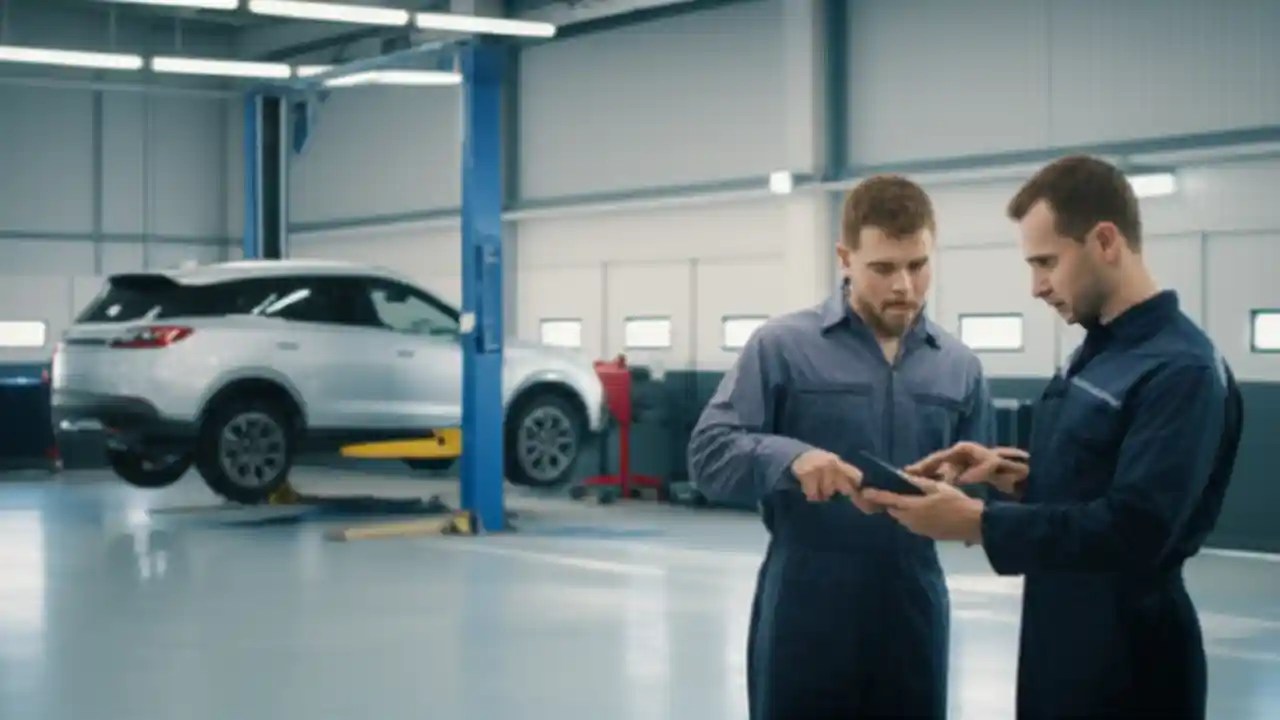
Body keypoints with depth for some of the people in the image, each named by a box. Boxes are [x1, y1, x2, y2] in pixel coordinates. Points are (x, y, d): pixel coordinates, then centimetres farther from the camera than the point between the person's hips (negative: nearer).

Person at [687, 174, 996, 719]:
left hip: (911, 619, 4)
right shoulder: (783, 345, -2)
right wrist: (789, 458, -28)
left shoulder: (960, 366, 10)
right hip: (804, 618, -3)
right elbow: (708, 455, -9)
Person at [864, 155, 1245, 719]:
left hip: (1129, 658, -9)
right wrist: (1014, 476, 0)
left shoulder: (1182, 371, -19)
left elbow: (1134, 530, -27)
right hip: (1057, 641, 9)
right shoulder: (1095, 354, 11)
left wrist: (976, 522, -26)